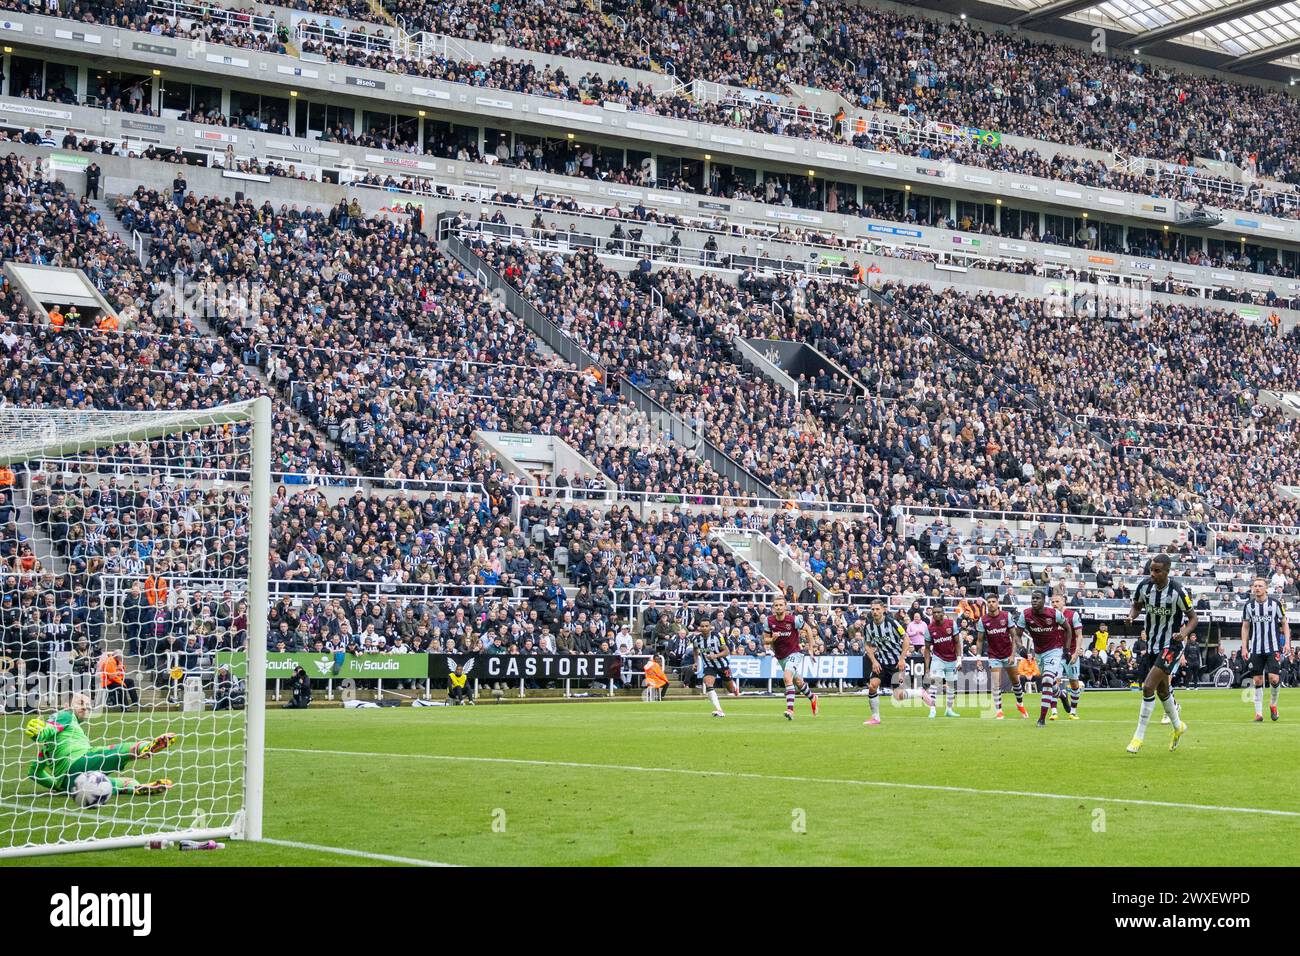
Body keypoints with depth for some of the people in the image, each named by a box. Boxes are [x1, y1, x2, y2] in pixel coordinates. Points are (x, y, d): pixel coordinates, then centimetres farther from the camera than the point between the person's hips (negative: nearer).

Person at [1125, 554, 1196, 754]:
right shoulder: (1144, 585, -6)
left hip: (1171, 646, -6)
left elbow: (1193, 617, -8)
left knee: (1148, 687, -17)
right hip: (1152, 645, 6)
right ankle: (1178, 726, 45)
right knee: (1162, 690, 20)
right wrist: (1132, 616, -10)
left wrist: (1184, 633, -27)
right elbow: (1137, 605, 12)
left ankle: (1139, 736, -7)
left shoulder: (1177, 591, -20)